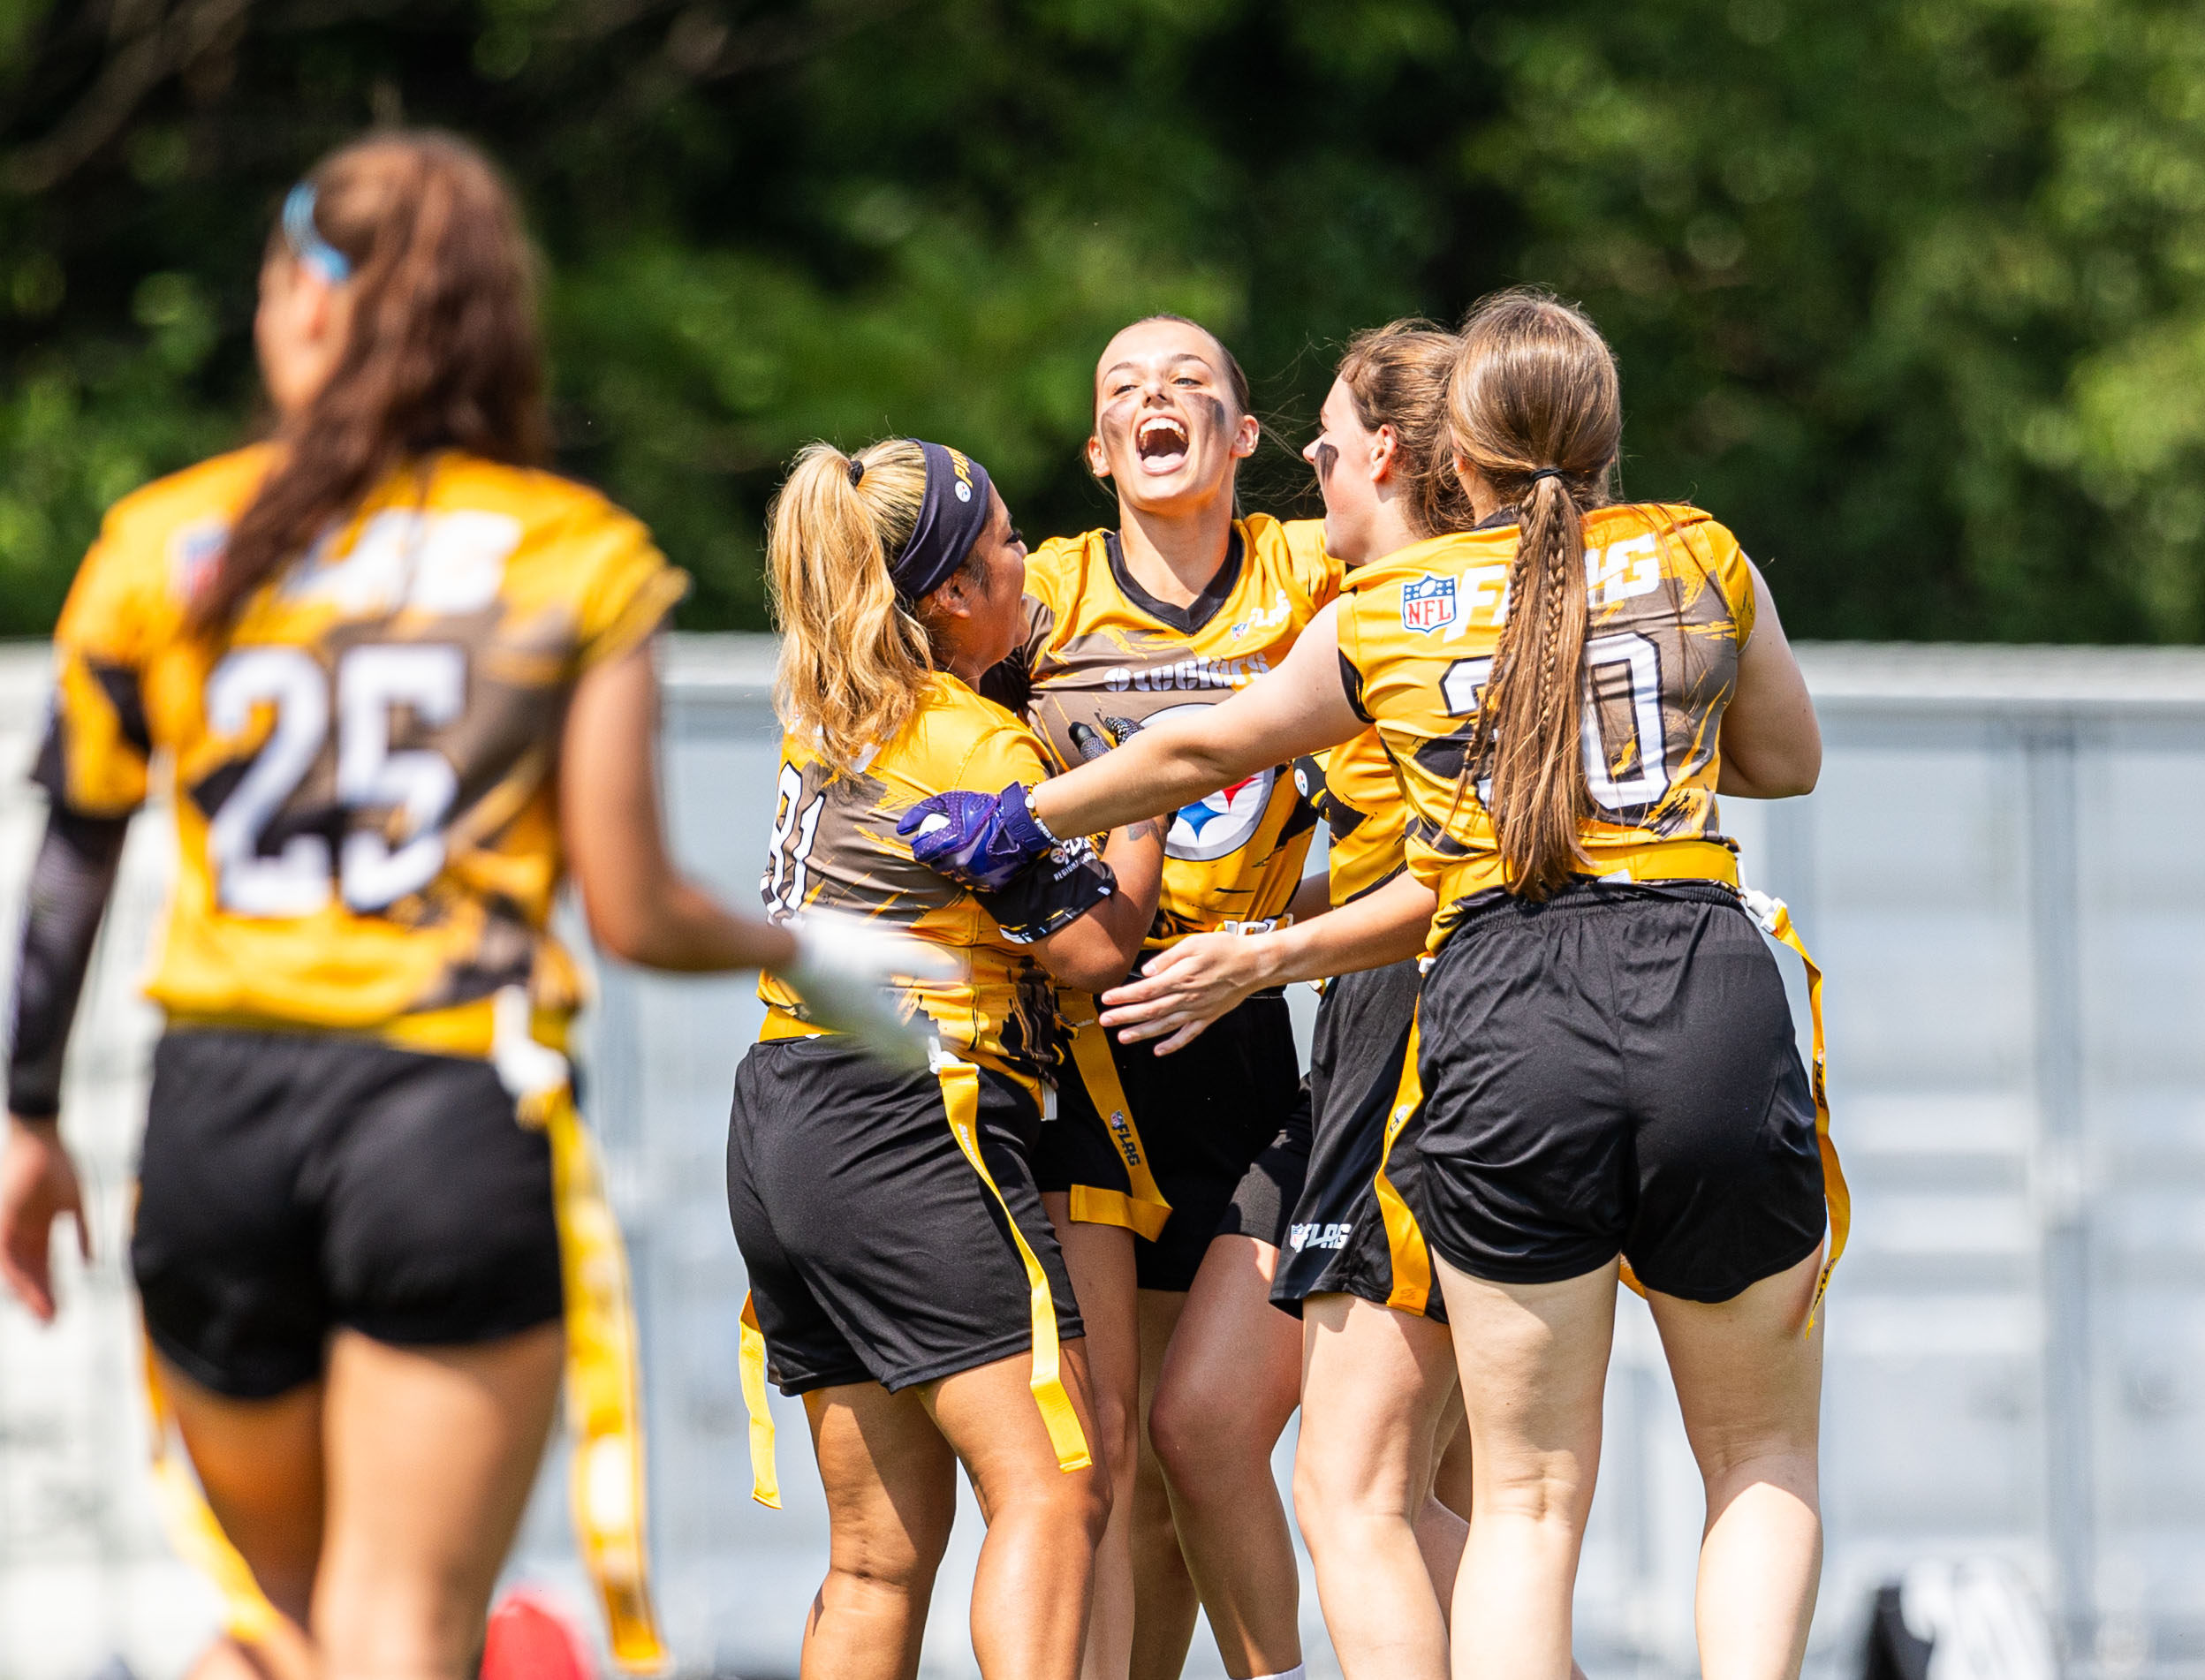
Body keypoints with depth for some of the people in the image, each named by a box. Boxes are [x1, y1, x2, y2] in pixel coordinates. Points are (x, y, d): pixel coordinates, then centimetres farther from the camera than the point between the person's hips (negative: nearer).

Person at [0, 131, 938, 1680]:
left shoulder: (166, 546, 6)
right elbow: (633, 913, -1)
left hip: (218, 1103, 2)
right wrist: (812, 958, 18)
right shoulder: (581, 560, 1)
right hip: (460, 1110, -2)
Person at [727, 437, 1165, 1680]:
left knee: (882, 1548, 9)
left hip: (780, 1133, 9)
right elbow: (1095, 945, -8)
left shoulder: (827, 721, 14)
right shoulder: (980, 748, -11)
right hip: (910, 1135, -9)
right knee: (1055, 1488, -13)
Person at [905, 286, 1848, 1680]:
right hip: (1709, 991, 0)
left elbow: (1201, 751, 27)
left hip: (1499, 1010, 0)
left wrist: (1027, 818, 43)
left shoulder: (1387, 612, 12)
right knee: (1764, 1462, 14)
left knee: (1527, 1499, 7)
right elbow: (1790, 761, 26)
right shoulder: (1701, 560, 11)